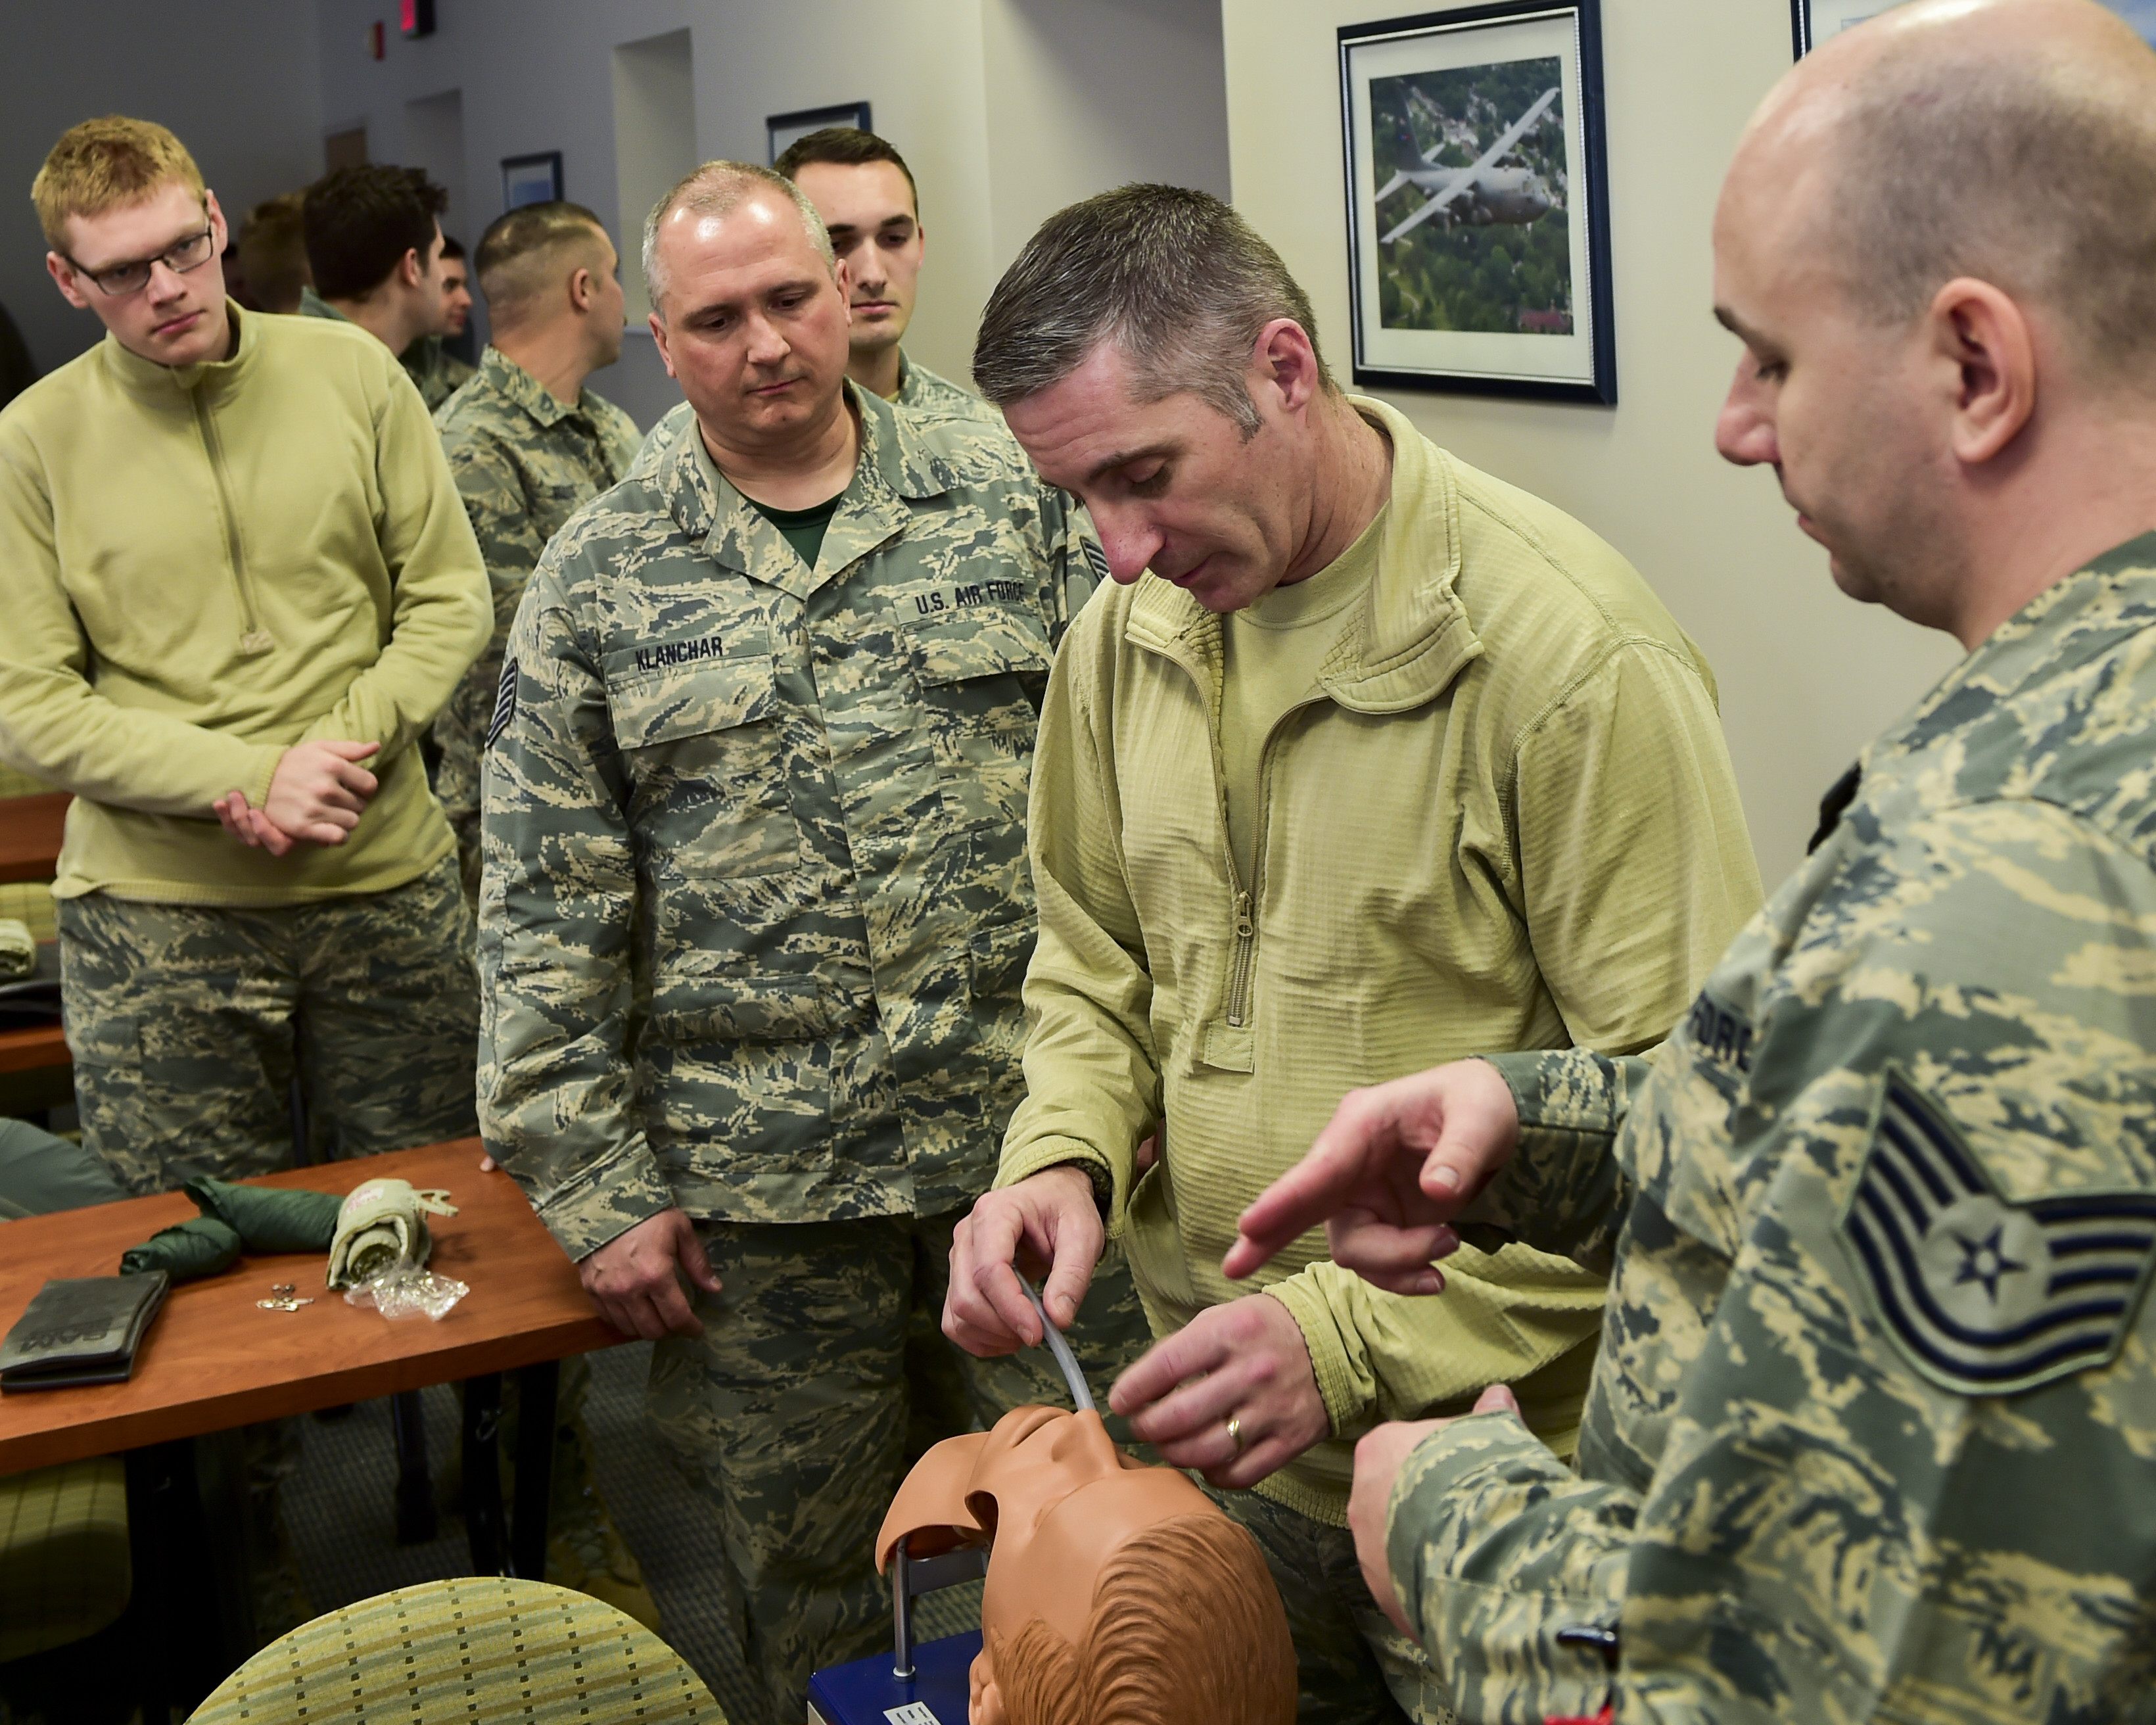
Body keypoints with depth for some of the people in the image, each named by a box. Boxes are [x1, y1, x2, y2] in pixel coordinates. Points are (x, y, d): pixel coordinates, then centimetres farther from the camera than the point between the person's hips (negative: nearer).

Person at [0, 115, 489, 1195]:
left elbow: (450, 600, 5)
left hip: (387, 882, 2)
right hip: (156, 915, -1)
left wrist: (343, 749, -12)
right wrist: (255, 778, -16)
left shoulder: (353, 375, 2)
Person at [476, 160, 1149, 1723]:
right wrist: (595, 1187, -3)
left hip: (1024, 1132, 0)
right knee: (804, 1570, 13)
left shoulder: (1008, 497, 3)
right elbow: (546, 909, 1)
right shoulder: (601, 575, 2)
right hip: (751, 1183, 0)